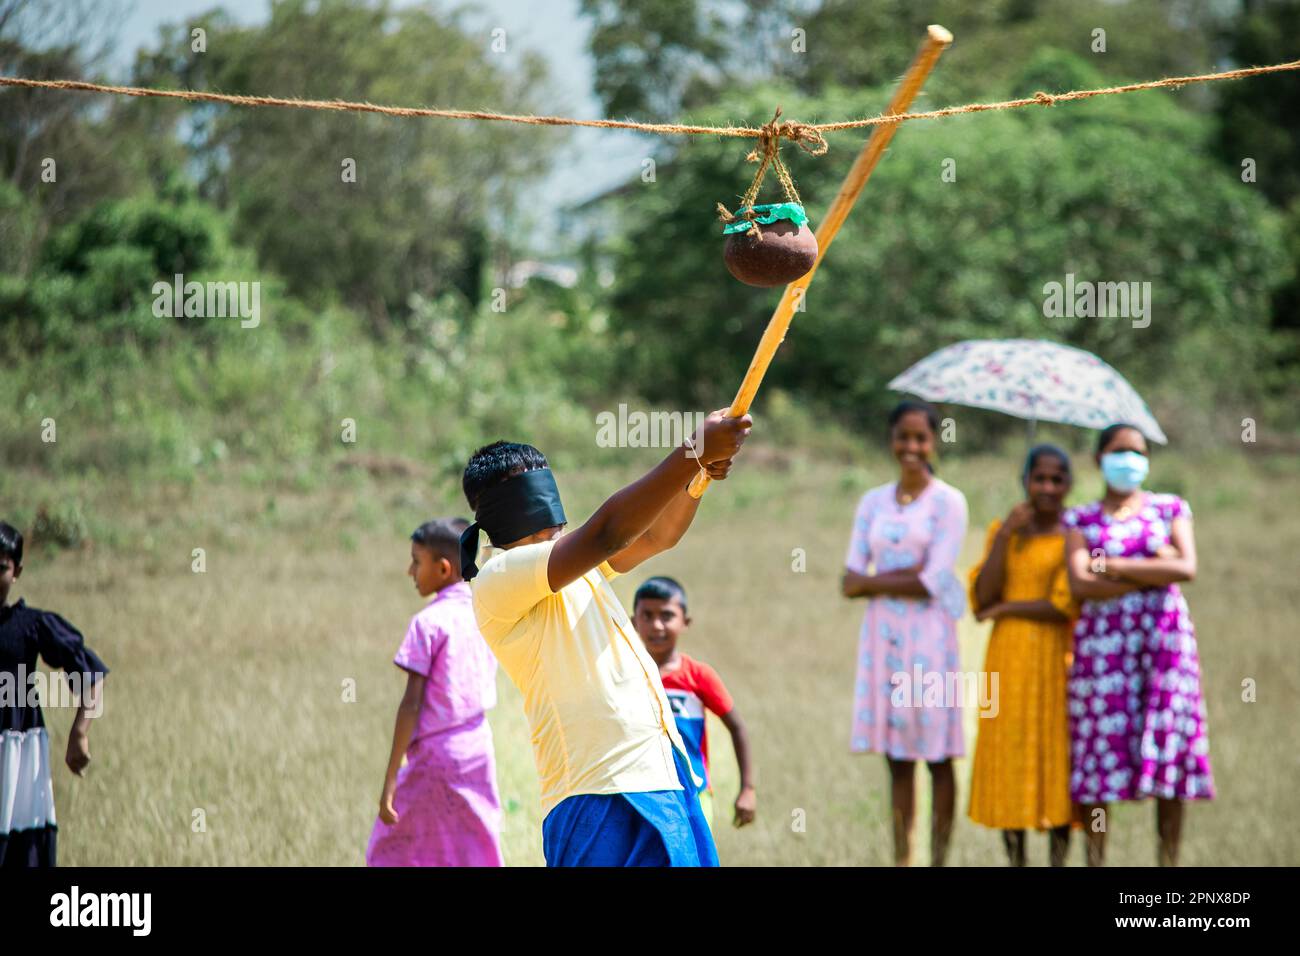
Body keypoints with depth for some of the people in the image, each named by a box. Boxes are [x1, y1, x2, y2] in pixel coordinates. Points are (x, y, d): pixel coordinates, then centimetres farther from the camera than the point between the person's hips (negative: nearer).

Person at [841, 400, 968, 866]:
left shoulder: (948, 502, -2)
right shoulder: (873, 502, 11)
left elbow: (932, 582, -10)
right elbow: (850, 583, 4)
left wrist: (873, 581, -4)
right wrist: (905, 575, -10)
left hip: (929, 634, -4)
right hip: (883, 634, 4)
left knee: (937, 756, -2)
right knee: (897, 757, 6)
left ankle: (938, 858, 0)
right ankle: (900, 858, 8)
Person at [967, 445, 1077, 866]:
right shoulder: (1003, 531, 9)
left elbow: (1064, 606, -12)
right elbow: (983, 599, -1)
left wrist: (1004, 608, -6)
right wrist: (1004, 536, -7)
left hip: (1057, 661, -3)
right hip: (1008, 661, 3)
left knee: (1057, 761, -2)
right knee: (1010, 760, 3)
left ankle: (1058, 867, 2)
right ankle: (1016, 869, 8)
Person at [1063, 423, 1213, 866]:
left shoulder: (1170, 509, 12)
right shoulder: (1081, 520, 10)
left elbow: (1187, 567, -5)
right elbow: (1079, 584, -6)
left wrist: (1113, 566, -6)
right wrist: (1154, 570, -8)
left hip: (1164, 638, 1)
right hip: (1103, 642, 0)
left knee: (1169, 751, -4)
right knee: (1099, 748, -5)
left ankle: (1169, 861, 1)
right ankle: (1096, 860, 0)